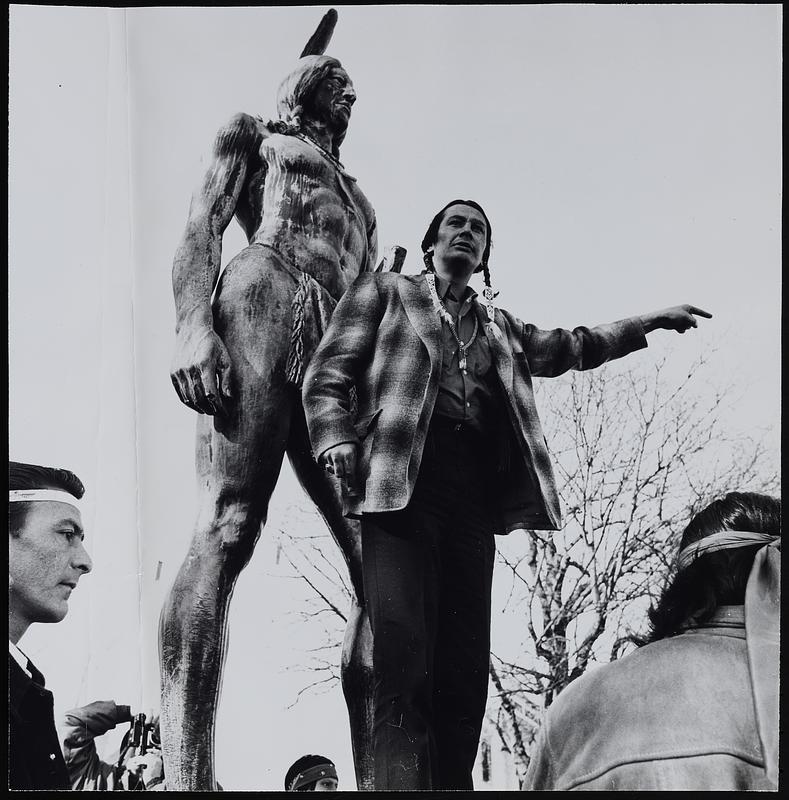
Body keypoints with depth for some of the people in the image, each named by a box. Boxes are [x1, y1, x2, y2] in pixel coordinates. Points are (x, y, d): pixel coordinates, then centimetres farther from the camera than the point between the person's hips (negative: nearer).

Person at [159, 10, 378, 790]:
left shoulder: (357, 199, 38)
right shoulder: (251, 136, 25)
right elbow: (201, 229, 6)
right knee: (224, 534, -23)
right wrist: (193, 325, -14)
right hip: (260, 315, -5)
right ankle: (185, 775, -30)